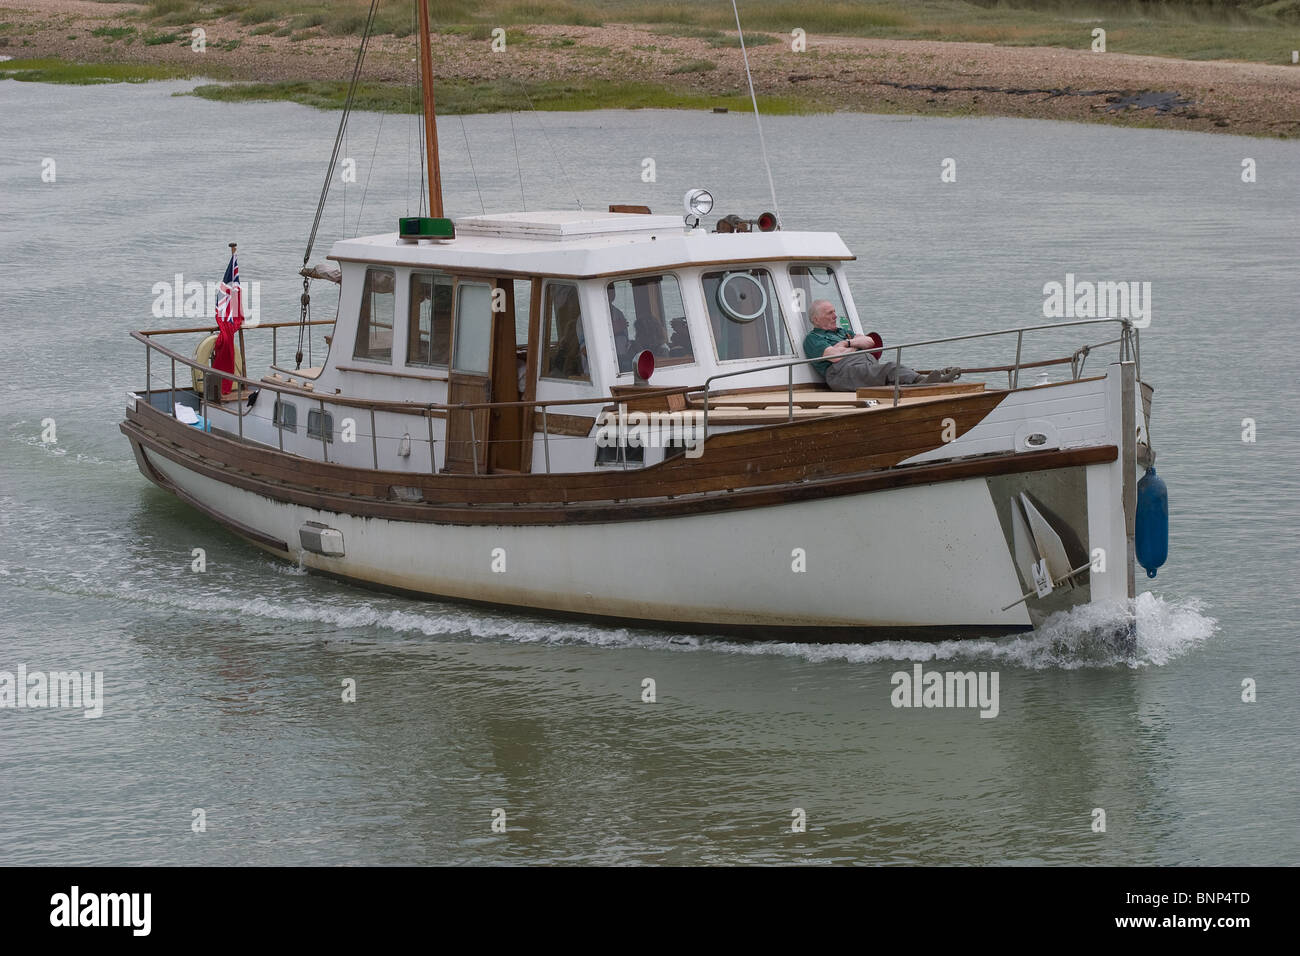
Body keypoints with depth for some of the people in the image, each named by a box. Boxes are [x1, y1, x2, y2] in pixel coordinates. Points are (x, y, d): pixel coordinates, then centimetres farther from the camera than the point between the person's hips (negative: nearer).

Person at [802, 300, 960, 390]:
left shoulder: (843, 332, 39)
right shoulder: (812, 338, 13)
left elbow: (870, 342, 23)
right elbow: (836, 356, -6)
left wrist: (849, 343, 6)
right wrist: (857, 345, 11)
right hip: (843, 371, -8)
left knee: (897, 369, -28)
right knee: (889, 369, -37)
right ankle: (922, 381, -62)